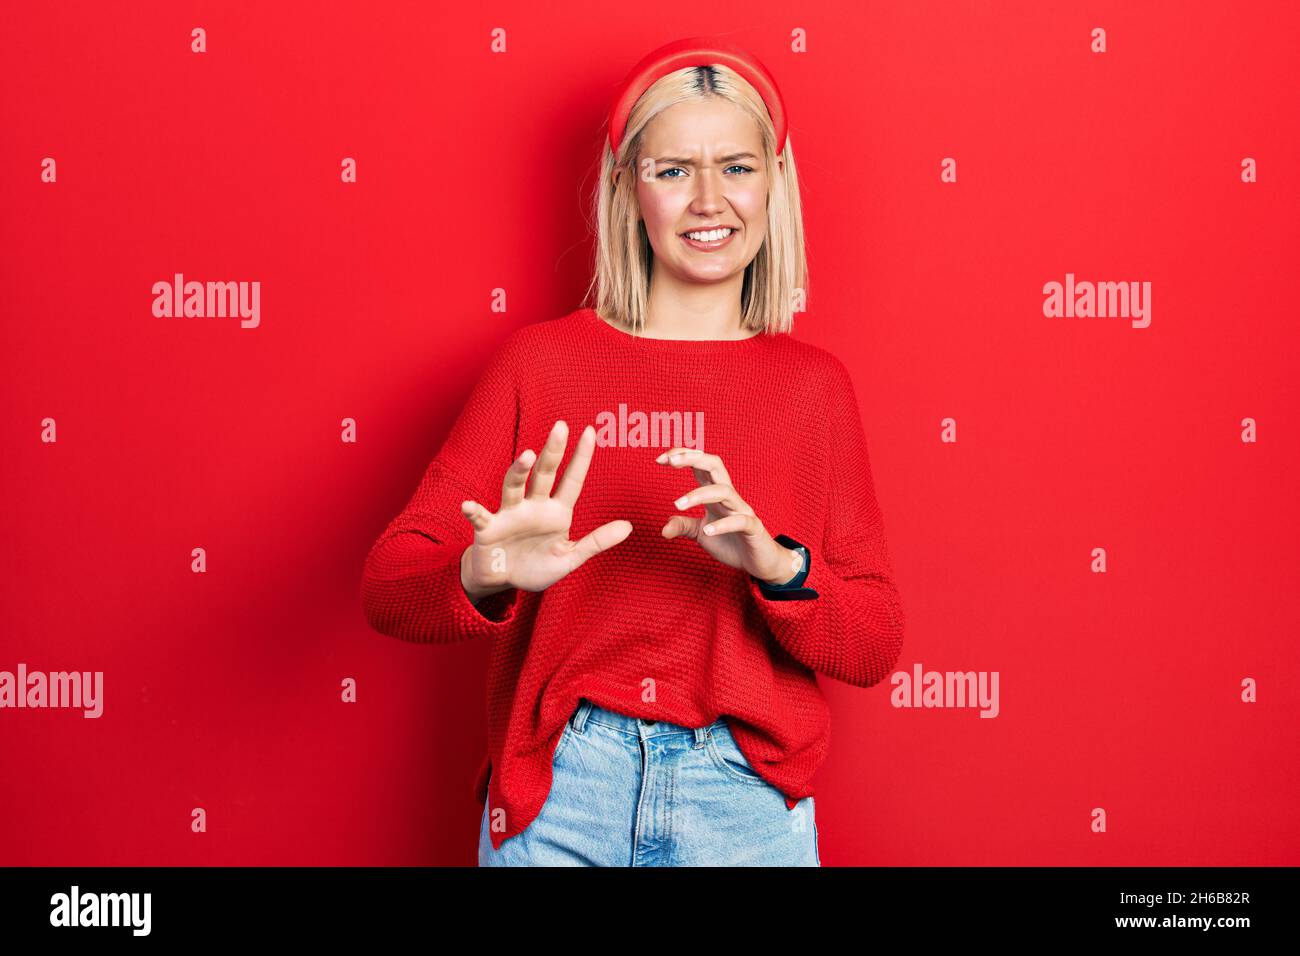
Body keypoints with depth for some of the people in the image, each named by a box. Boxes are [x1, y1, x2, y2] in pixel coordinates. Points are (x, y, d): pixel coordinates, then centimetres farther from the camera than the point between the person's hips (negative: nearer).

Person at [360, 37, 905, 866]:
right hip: (554, 796, -1)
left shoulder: (814, 385, 3)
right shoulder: (541, 360, 0)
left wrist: (777, 565, -20)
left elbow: (874, 648, -1)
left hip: (745, 800, 1)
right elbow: (390, 587, -4)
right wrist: (483, 578, -26)